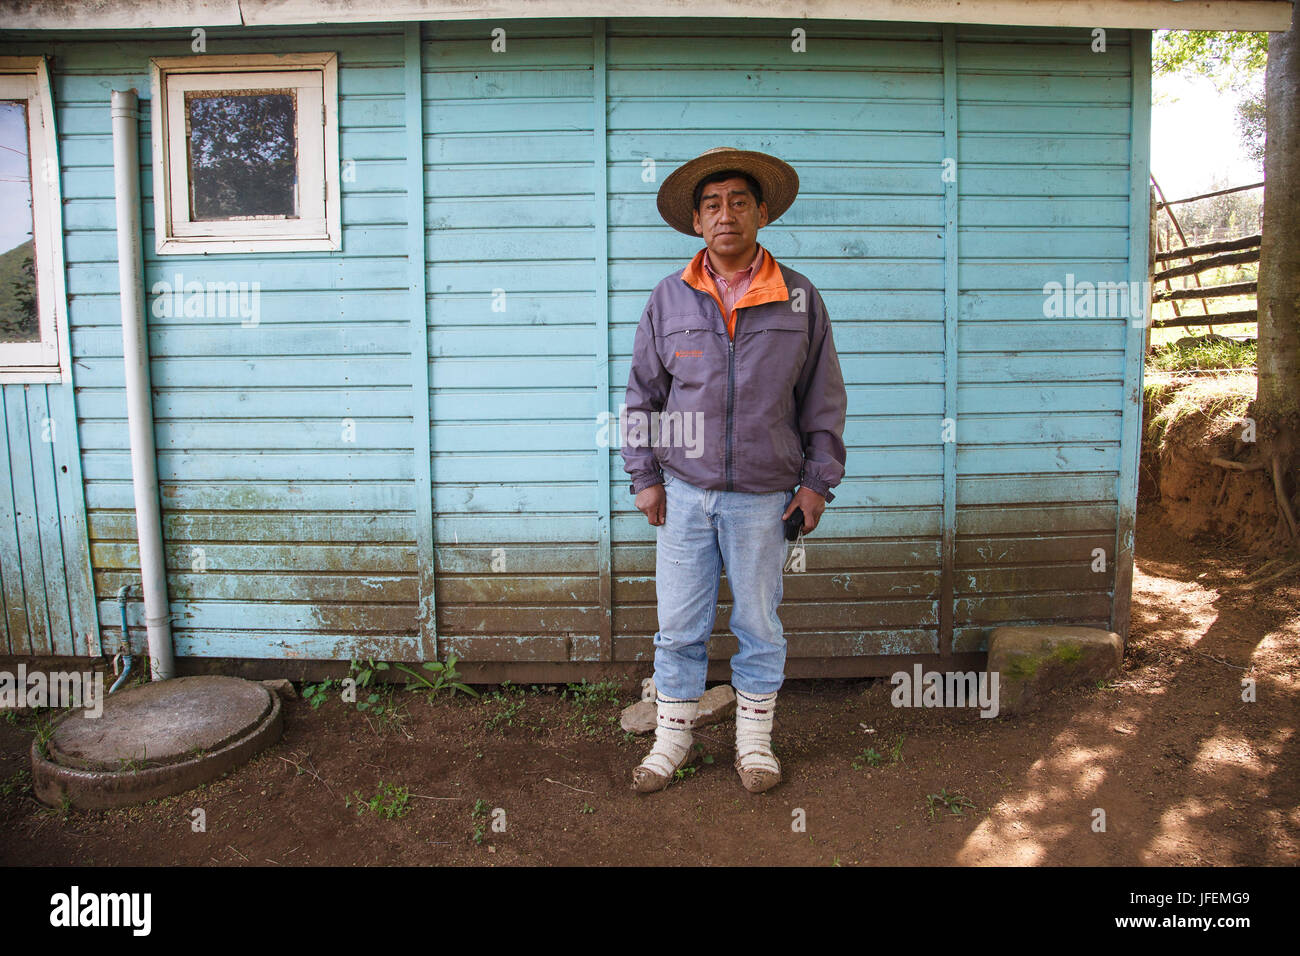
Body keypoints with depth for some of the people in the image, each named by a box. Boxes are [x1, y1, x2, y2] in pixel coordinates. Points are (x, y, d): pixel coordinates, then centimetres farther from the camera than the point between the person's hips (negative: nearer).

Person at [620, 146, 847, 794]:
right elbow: (642, 393, 7)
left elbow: (823, 399, 5)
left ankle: (754, 740, 29)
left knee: (759, 625, 11)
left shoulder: (799, 298, 1)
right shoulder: (669, 298, 2)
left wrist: (818, 482, 1)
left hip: (763, 497, 0)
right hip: (684, 493, 1)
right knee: (679, 626, 8)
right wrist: (644, 477, 2)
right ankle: (674, 737, 26)